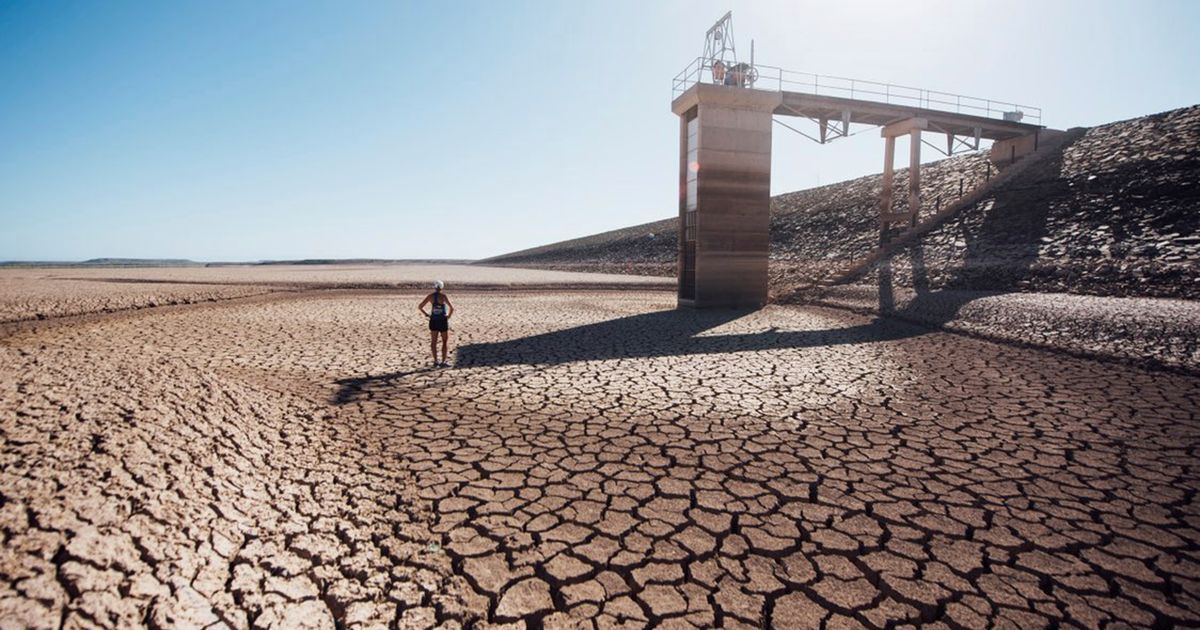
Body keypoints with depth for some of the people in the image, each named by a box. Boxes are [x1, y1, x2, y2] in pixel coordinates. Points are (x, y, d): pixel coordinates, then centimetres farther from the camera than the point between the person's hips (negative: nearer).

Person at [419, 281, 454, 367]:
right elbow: (452, 308, -18)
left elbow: (420, 307, 3)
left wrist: (427, 315, 8)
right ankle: (443, 362, 7)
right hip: (443, 321, -3)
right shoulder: (443, 296, -12)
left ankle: (435, 361, 13)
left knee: (433, 342, 13)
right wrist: (448, 316, -4)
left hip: (433, 321, 4)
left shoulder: (430, 296, 0)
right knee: (444, 342, 8)